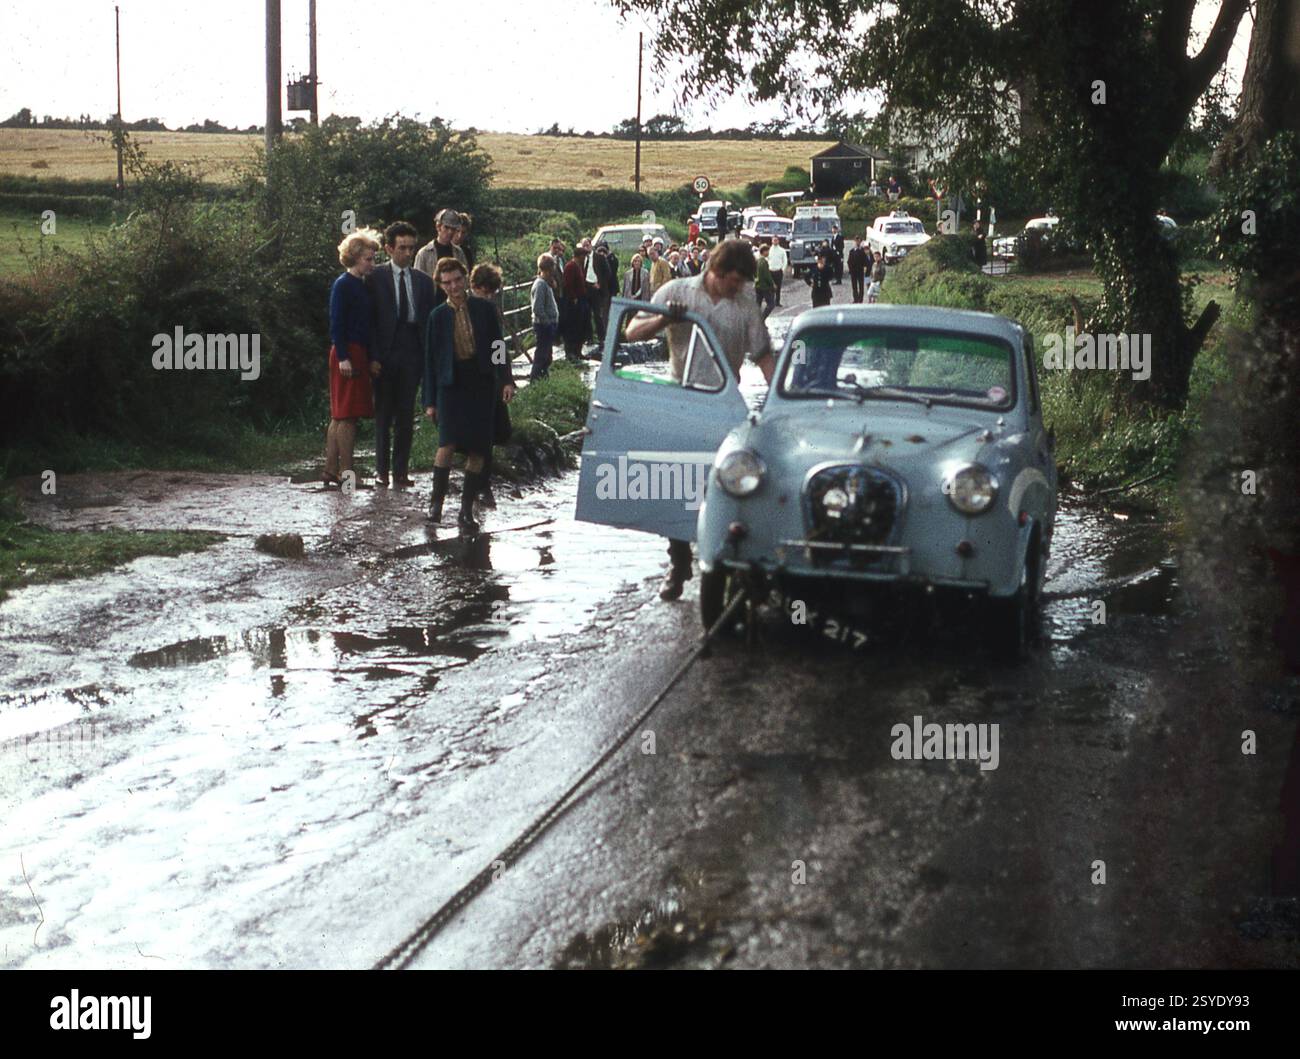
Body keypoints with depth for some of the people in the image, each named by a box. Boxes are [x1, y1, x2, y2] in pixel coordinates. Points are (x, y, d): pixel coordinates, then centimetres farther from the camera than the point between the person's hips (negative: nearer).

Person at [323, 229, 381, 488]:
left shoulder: (362, 286, 15)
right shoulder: (343, 285, -10)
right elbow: (336, 324, -14)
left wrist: (371, 359, 13)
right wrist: (343, 357, -20)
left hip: (359, 354, 9)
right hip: (346, 354, -9)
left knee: (340, 415, 10)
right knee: (347, 415, -8)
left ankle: (331, 471, 13)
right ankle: (345, 473, -7)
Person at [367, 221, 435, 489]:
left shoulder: (423, 281, 10)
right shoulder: (375, 278, 0)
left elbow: (430, 319, 10)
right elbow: (369, 318, -2)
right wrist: (372, 356, -9)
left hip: (412, 353, 2)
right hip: (385, 354, -2)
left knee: (406, 415, 2)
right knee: (384, 413, 4)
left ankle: (400, 471, 7)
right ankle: (381, 469, 13)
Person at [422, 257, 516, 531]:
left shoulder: (484, 309, 6)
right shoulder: (438, 316, 4)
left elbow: (497, 345, 8)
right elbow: (430, 359, 6)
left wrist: (506, 380, -4)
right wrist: (430, 401, 4)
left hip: (481, 384, 1)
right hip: (451, 384, -1)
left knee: (477, 449, 0)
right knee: (448, 442, -19)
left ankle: (466, 511, 8)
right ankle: (436, 501, -6)